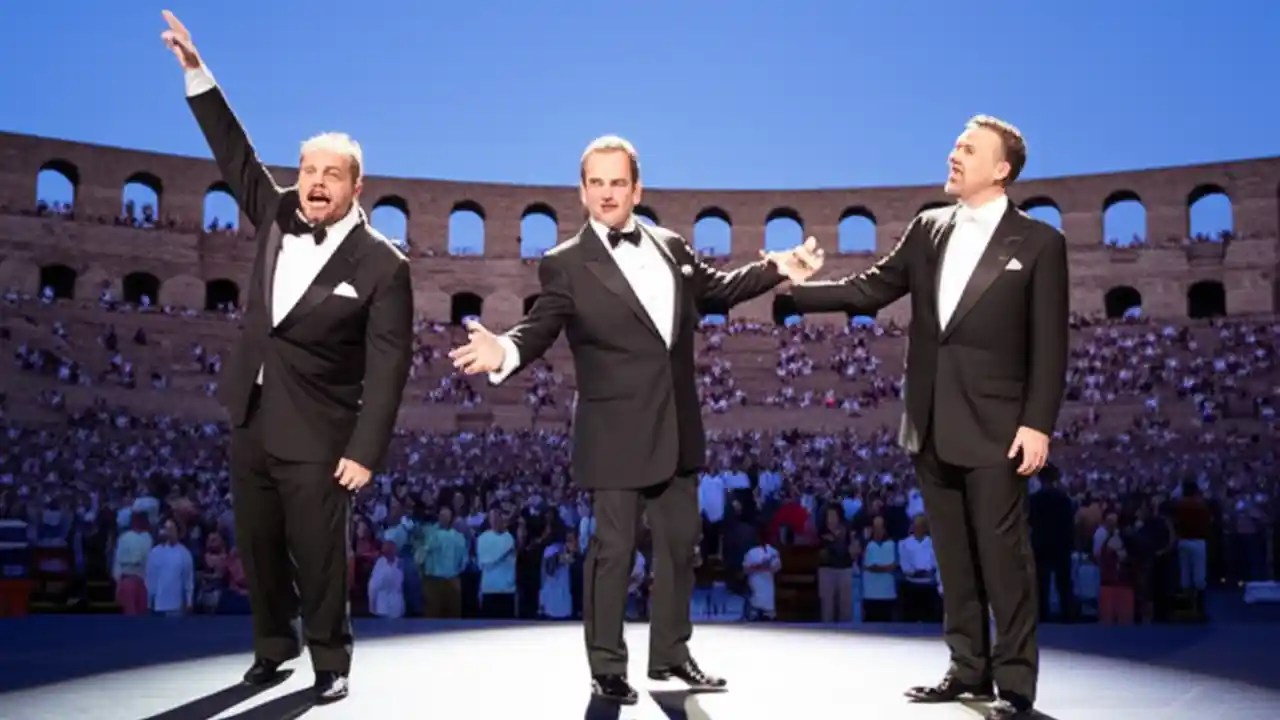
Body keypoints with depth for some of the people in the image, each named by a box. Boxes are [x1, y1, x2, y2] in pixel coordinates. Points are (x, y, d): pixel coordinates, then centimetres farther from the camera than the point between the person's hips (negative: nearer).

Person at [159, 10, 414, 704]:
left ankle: (330, 661, 18)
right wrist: (197, 73, 4)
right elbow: (235, 155, 10)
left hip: (316, 434, -6)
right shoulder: (279, 217, 2)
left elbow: (387, 367, -15)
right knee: (258, 544, 15)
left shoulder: (381, 265, -14)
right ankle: (274, 645, 32)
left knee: (318, 553, 1)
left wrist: (364, 451, -19)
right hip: (251, 420, 6)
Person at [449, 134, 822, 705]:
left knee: (679, 542, 13)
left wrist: (777, 268, 13)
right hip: (616, 434, -6)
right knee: (612, 549, -2)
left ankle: (670, 655, 28)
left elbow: (714, 290, 22)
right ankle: (607, 668, 11)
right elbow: (540, 328, -15)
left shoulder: (671, 246, 8)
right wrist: (506, 350, -36)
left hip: (677, 428, 6)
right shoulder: (566, 264, -7)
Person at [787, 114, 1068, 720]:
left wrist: (1038, 424, -13)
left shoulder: (1038, 242, -3)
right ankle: (968, 668, 23)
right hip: (931, 425, 5)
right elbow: (868, 290, 10)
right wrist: (792, 289, -1)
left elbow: (1049, 344, -6)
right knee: (953, 557, 12)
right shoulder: (928, 229, 11)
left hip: (993, 427, -5)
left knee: (1002, 556, -1)